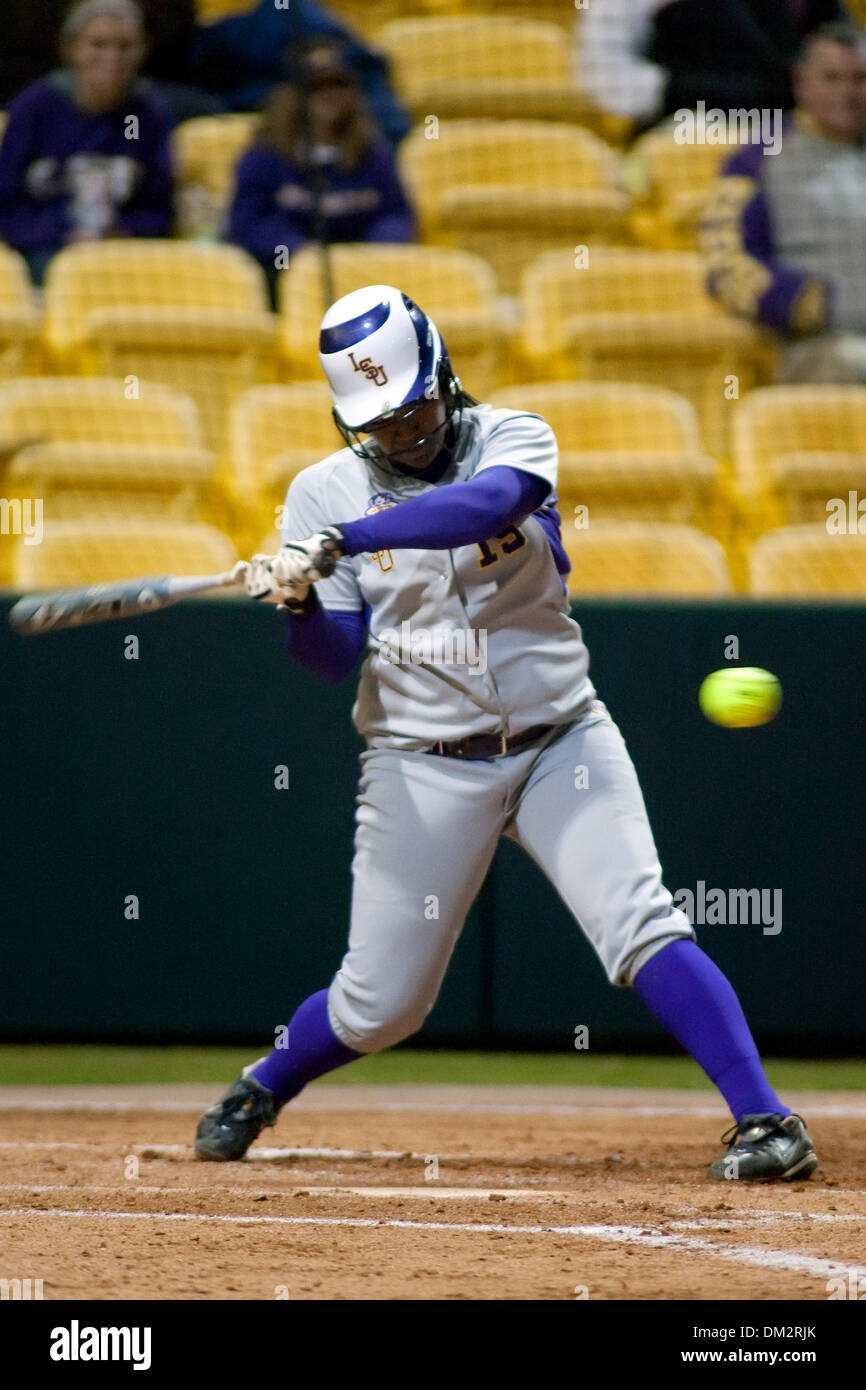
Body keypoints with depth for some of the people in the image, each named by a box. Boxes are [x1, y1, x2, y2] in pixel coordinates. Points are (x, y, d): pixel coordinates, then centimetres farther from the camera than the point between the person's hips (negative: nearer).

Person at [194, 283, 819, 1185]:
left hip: (561, 743, 0)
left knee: (642, 927, -18)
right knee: (381, 1005, 4)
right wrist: (297, 604, -30)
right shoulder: (326, 493, 0)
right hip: (423, 767, 0)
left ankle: (764, 1119, -21)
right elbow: (334, 655, -7)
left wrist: (338, 542, -34)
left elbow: (485, 506, -27)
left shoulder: (512, 440, -3)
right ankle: (260, 1091, 32)